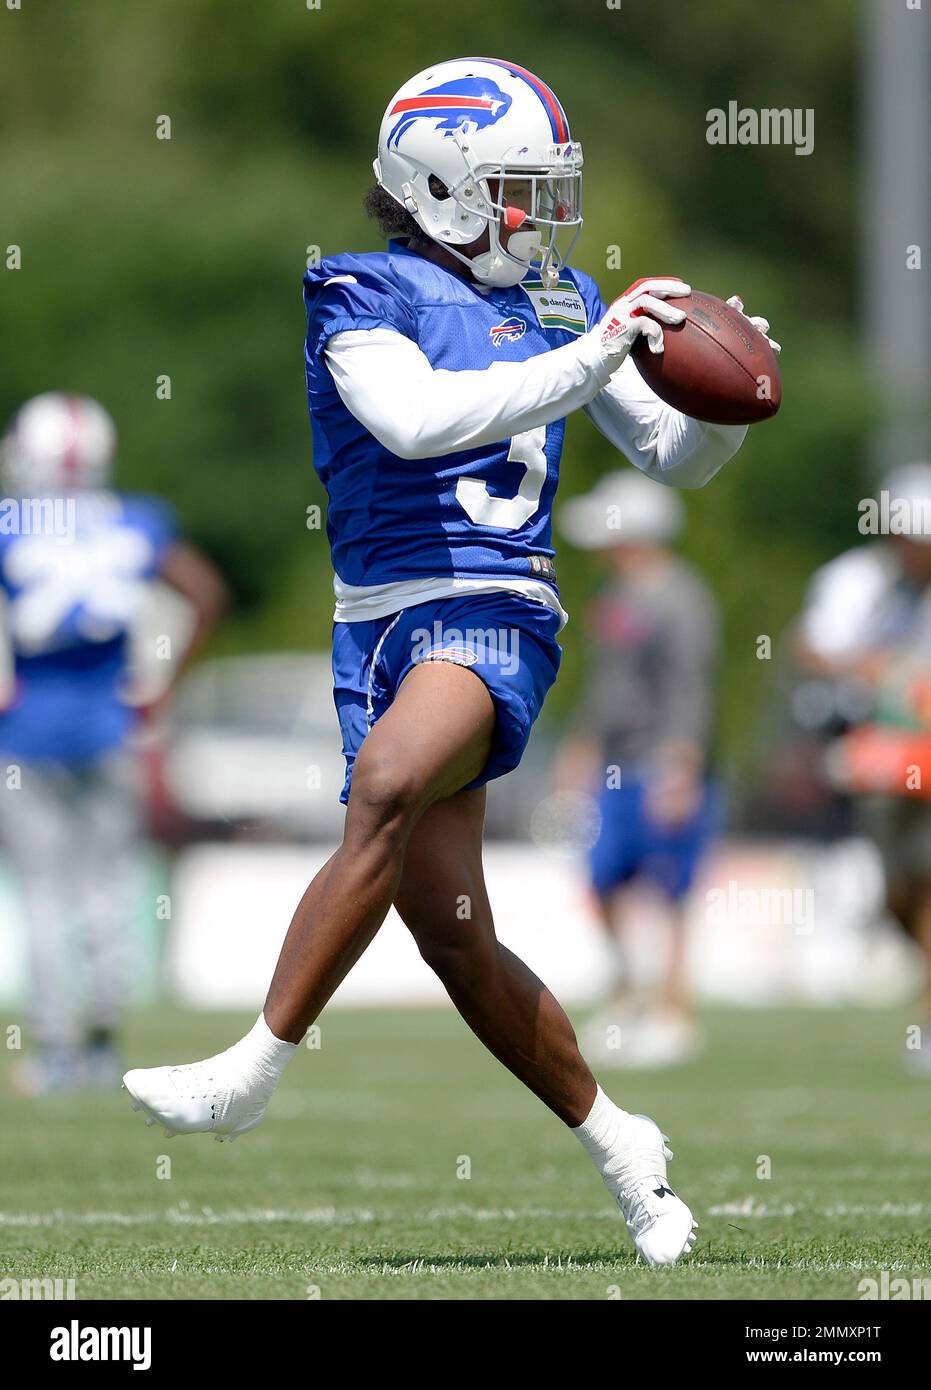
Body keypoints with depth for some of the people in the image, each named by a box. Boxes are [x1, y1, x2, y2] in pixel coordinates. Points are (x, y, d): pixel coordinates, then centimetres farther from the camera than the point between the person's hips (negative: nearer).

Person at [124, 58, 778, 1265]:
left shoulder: (560, 303, 14)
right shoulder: (363, 300, 3)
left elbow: (678, 460, 21)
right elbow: (414, 418, -16)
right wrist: (579, 367, -20)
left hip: (495, 614, -1)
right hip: (388, 613, 1)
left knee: (389, 790, -31)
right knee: (451, 933, 1)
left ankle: (253, 1072, -29)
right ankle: (621, 1150, 17)